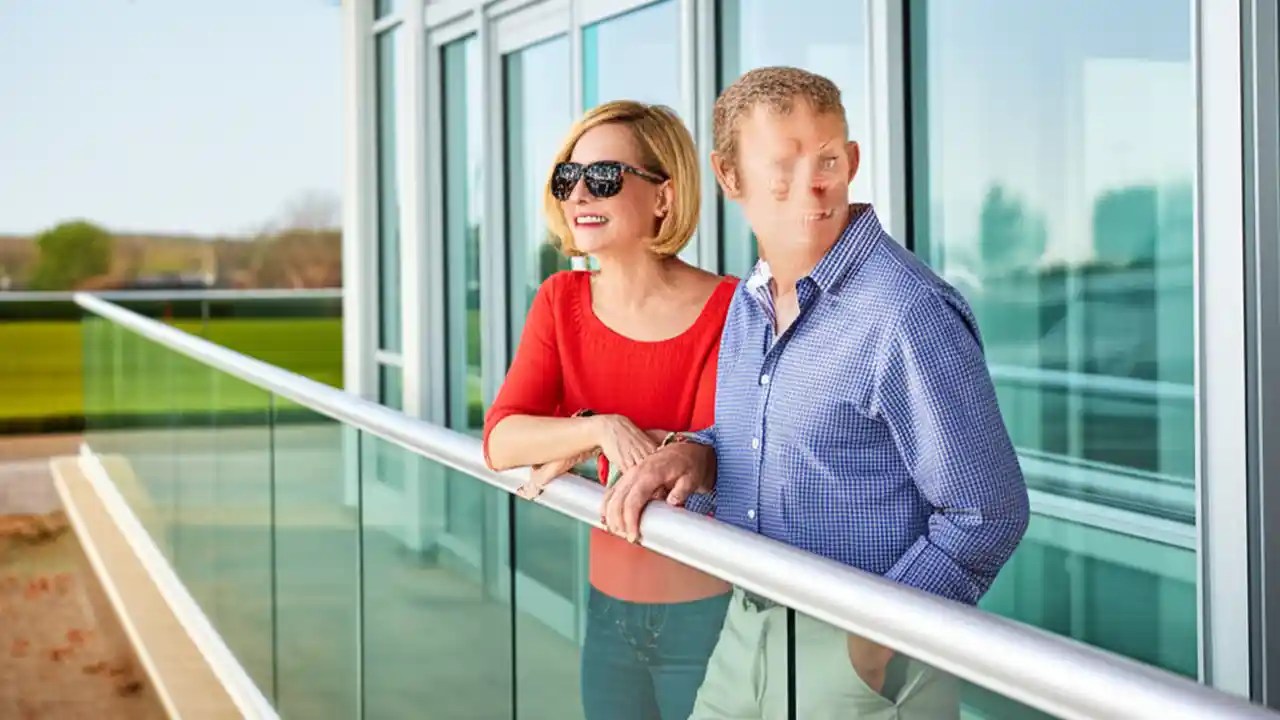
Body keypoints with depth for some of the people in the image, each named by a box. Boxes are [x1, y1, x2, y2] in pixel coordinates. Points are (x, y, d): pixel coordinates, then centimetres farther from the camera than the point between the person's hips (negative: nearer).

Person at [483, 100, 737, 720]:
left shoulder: (727, 310, -15)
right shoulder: (561, 300, 1)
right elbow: (501, 441, -9)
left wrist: (572, 452, -14)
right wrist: (604, 429, -26)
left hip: (705, 616, -5)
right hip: (609, 607, 5)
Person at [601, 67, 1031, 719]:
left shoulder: (906, 313, -19)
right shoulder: (748, 301, 5)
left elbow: (986, 516, -17)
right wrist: (695, 454, -1)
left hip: (860, 662, -7)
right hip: (744, 638, 7)